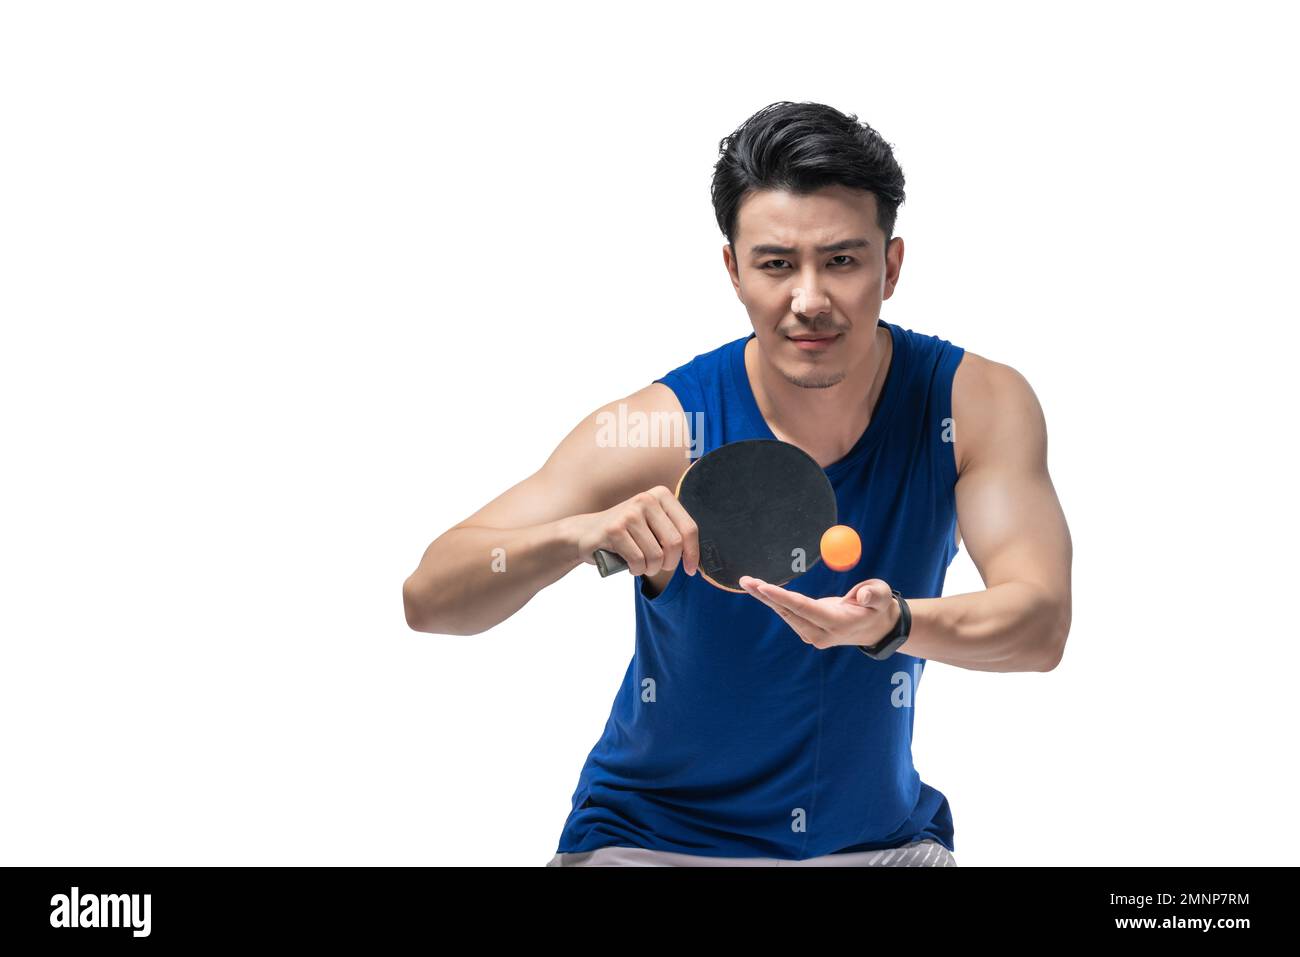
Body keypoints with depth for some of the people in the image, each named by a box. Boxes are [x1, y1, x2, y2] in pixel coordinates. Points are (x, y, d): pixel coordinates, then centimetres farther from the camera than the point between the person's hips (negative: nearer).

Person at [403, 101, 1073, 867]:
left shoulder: (979, 404, -13)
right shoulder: (661, 427, -20)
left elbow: (1041, 624, -22)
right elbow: (428, 599, -23)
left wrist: (893, 624, -42)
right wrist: (579, 534, -43)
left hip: (882, 839, 3)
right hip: (652, 840, -2)